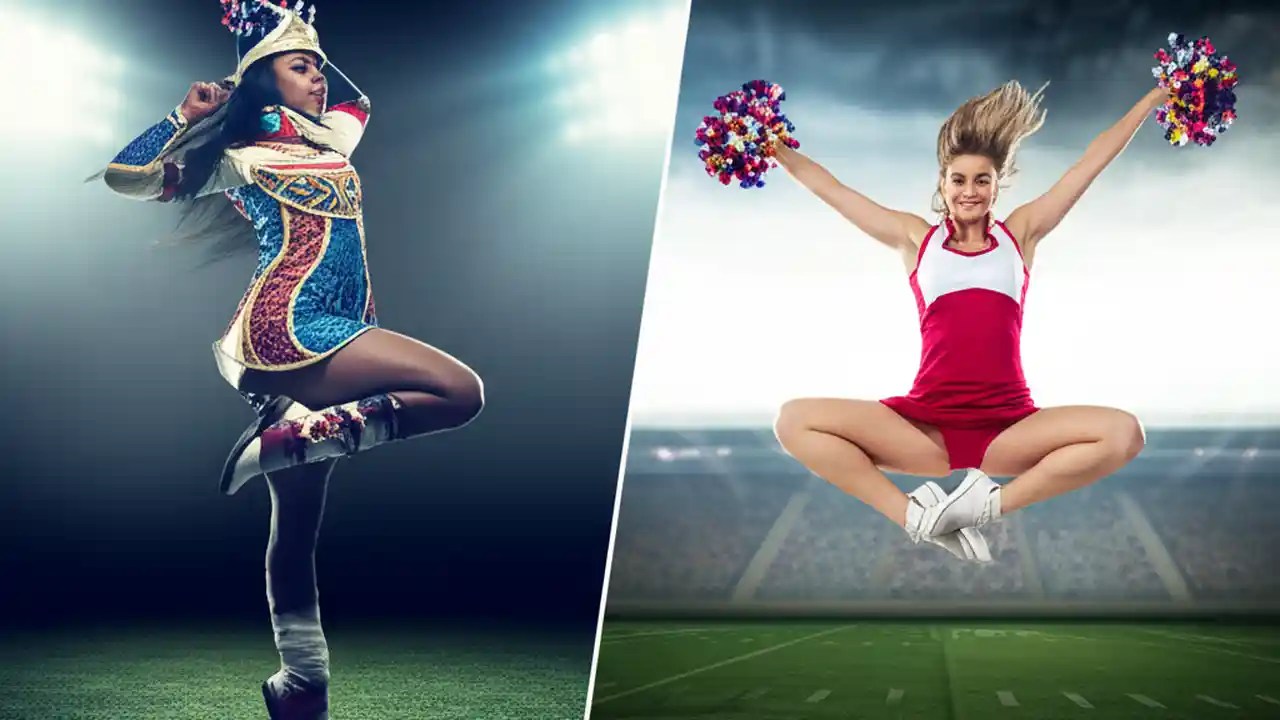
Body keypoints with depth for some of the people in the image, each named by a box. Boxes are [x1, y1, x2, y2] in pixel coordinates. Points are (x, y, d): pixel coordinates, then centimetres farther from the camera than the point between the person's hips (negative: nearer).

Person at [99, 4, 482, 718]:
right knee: (460, 391, -20)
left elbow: (358, 98, 44)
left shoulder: (333, 137, 23)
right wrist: (188, 116, 5)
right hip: (289, 327, -7)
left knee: (298, 525, 8)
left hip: (323, 342, 7)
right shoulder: (241, 159, 6)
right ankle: (280, 440, -17)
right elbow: (126, 176, 7)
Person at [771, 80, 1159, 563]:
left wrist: (1158, 95, 18)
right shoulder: (915, 238, 12)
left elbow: (1093, 160, 15)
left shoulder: (1021, 233, 14)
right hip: (925, 428, 0)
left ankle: (992, 503, -19)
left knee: (1123, 433, -26)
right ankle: (915, 517, -22)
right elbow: (823, 183, 14)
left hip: (1008, 429, 0)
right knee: (795, 421, -20)